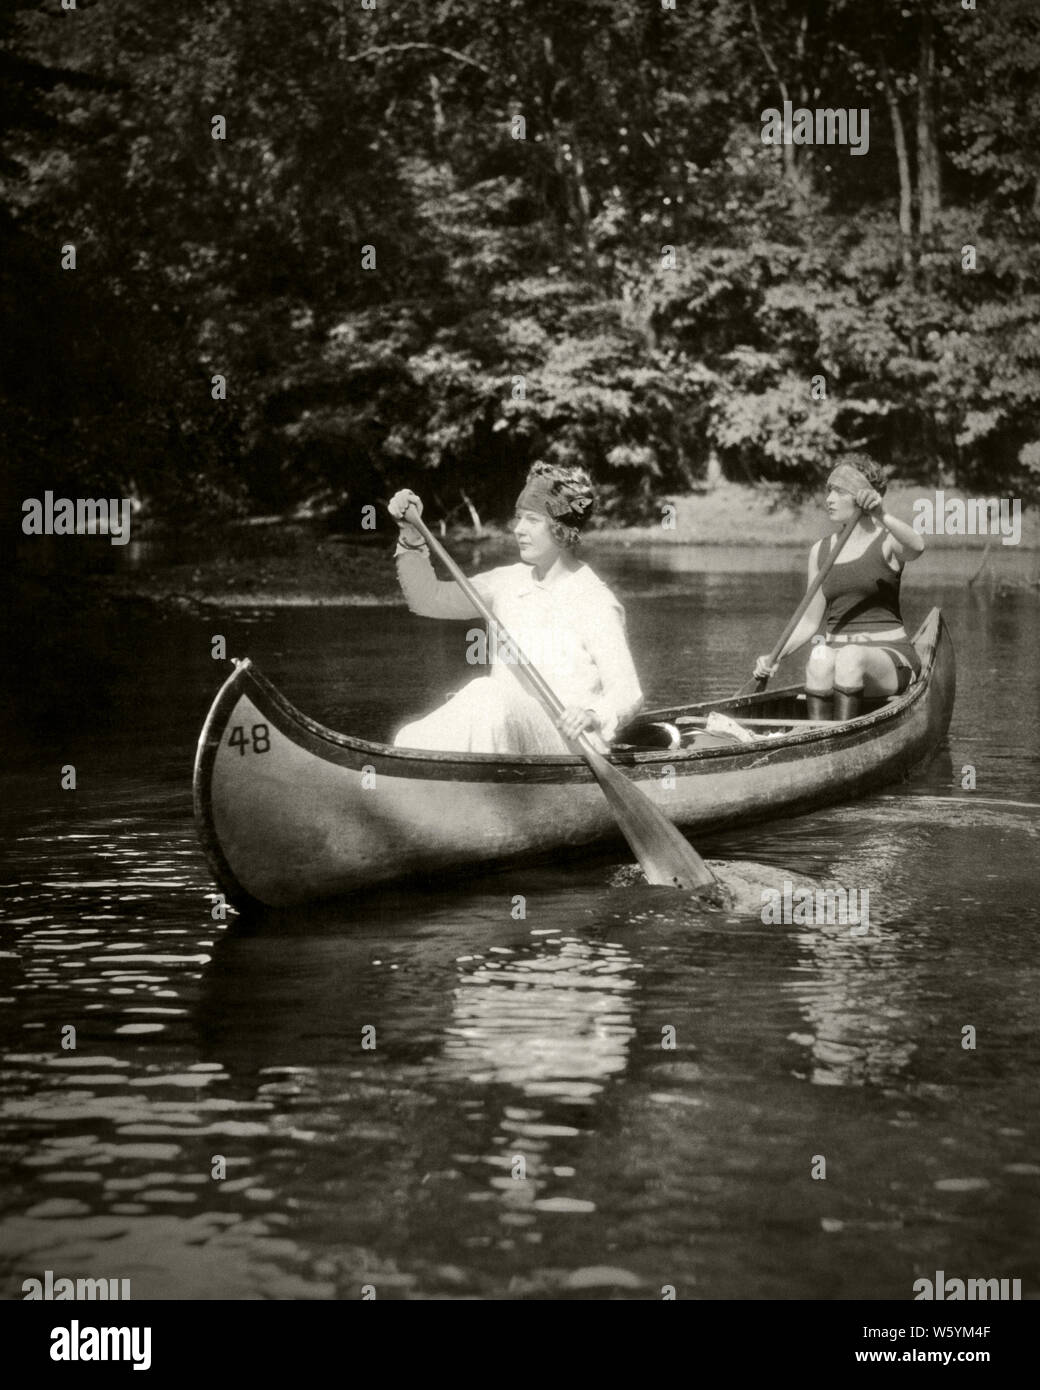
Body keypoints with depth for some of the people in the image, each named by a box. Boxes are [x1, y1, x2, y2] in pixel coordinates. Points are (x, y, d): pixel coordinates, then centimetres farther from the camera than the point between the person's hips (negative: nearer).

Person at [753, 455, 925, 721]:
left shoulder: (887, 542, 1)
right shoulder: (820, 551, 14)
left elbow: (916, 546, -25)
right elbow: (810, 621, 14)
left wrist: (882, 517, -43)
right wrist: (774, 657, -2)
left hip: (888, 656, -3)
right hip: (836, 649, 3)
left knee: (851, 657, -36)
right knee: (819, 659, -32)